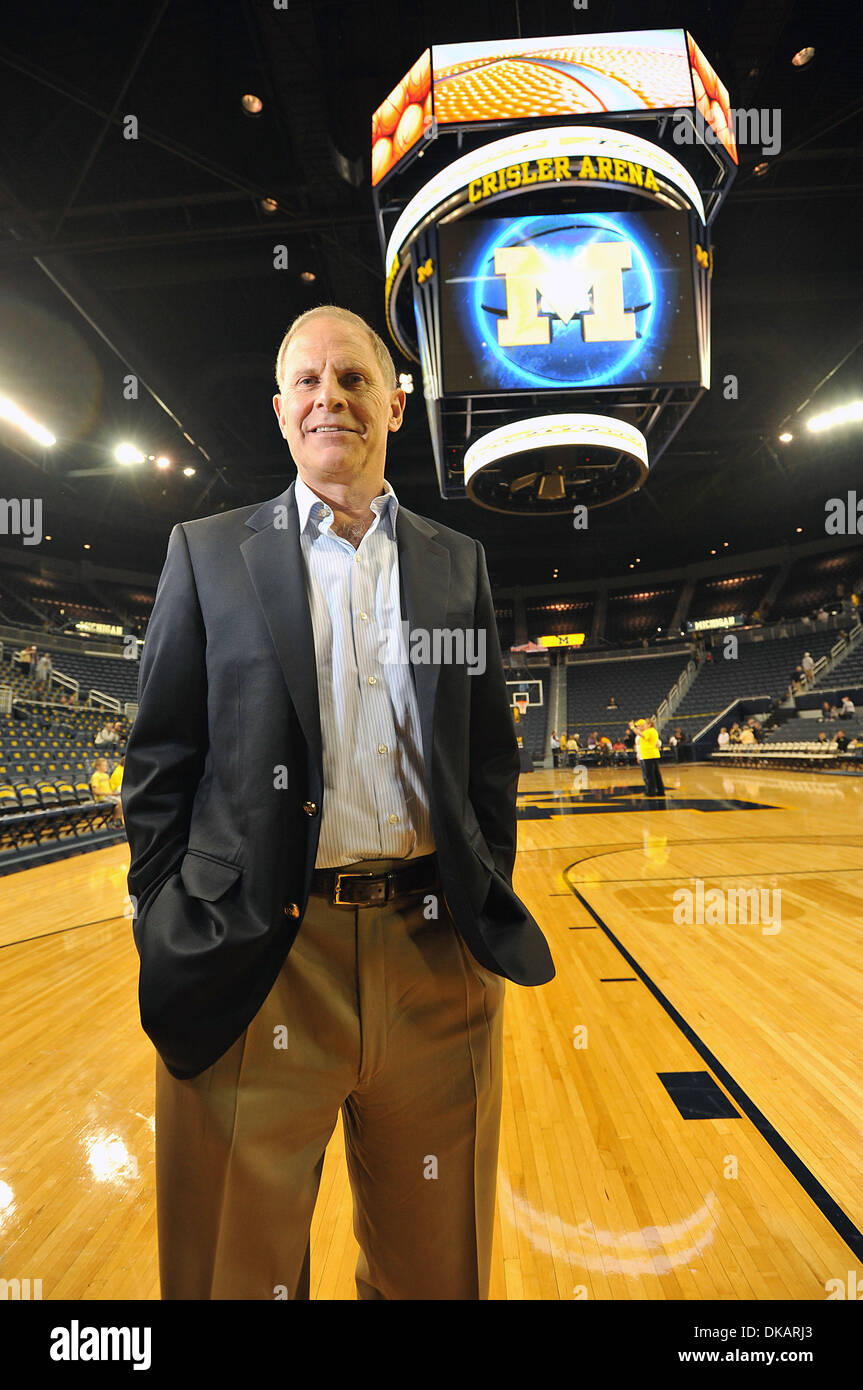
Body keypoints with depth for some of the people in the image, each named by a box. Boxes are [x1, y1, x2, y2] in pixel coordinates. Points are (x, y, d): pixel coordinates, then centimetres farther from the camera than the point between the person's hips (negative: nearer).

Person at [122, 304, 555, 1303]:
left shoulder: (458, 564, 10)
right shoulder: (207, 553, 4)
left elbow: (491, 760, 11)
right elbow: (160, 760, 3)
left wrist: (488, 915, 6)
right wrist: (166, 938, -1)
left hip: (435, 958, 3)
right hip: (260, 962, -1)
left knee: (434, 1264, 23)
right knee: (239, 1264, 17)